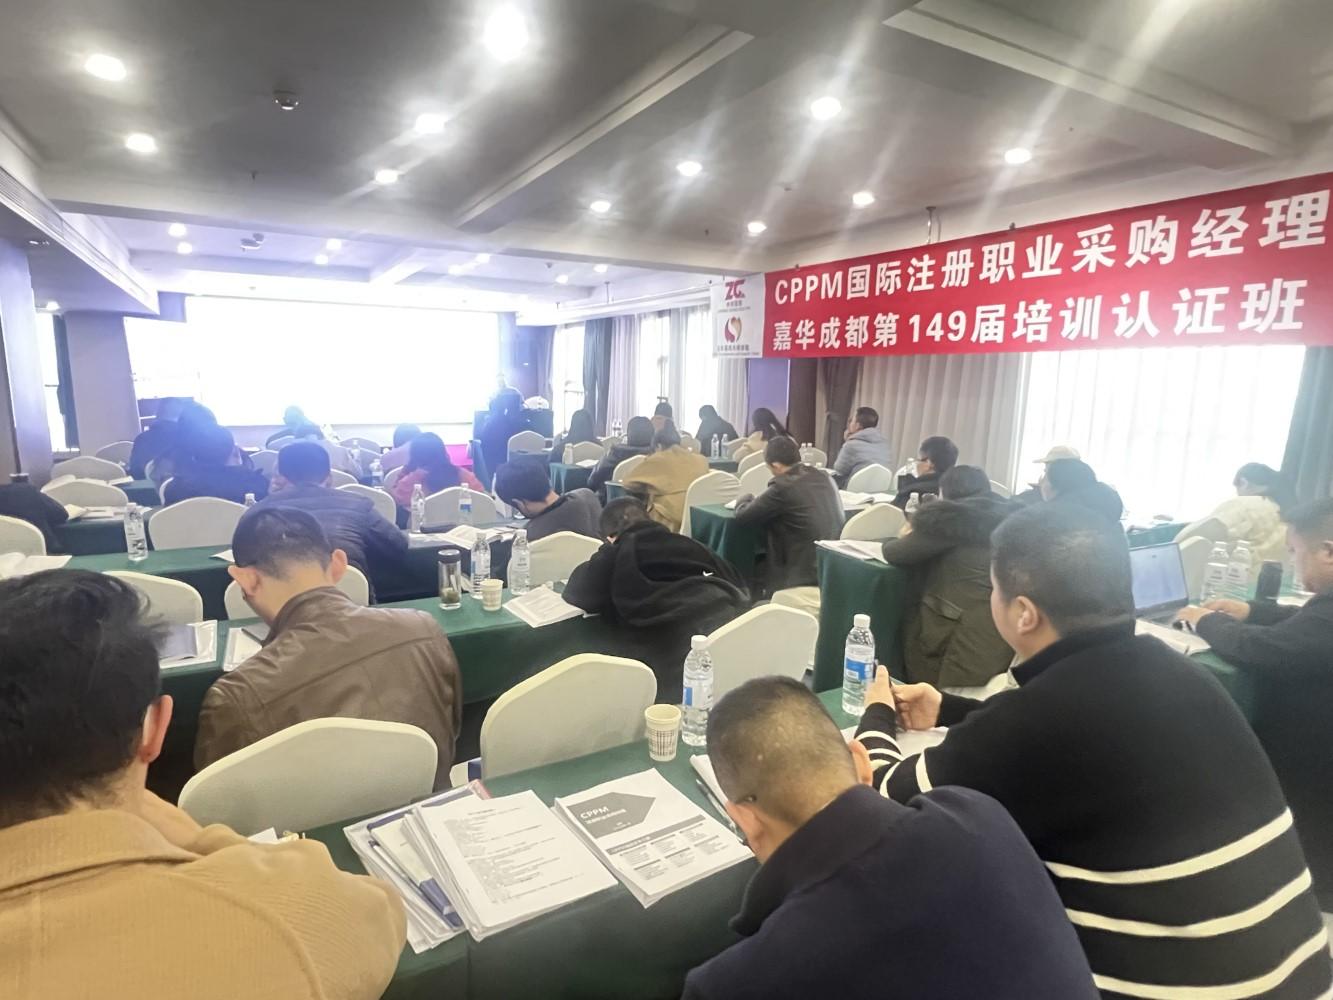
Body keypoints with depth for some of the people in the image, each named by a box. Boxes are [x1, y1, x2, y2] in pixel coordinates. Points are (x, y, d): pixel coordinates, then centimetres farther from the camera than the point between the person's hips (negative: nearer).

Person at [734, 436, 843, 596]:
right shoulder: (823, 476, 5)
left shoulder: (783, 486, -16)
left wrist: (745, 498, 14)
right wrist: (762, 500, 18)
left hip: (804, 576, -7)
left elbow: (741, 517, -7)